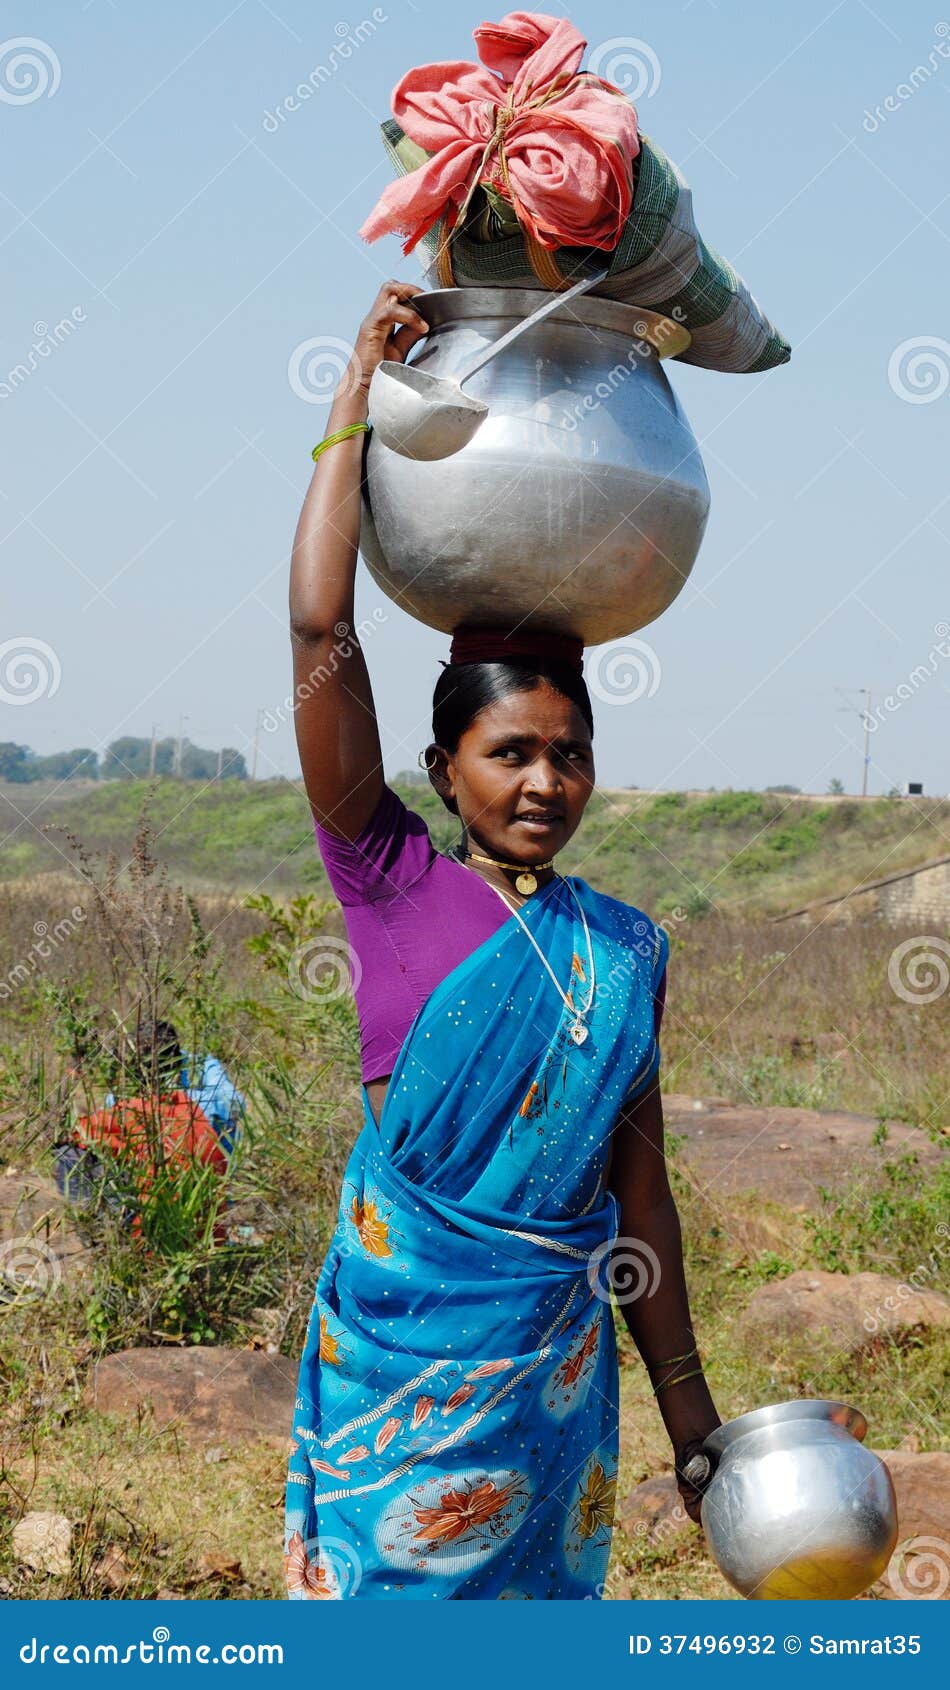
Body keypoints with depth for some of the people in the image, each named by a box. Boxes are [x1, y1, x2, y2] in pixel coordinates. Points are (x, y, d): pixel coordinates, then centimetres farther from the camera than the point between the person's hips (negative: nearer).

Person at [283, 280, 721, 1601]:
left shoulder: (626, 948, 7)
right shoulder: (393, 885, -3)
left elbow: (640, 1185, 11)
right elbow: (320, 628, -11)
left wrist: (690, 1416, 11)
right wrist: (360, 392, -7)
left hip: (557, 1355, 3)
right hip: (400, 1331, -3)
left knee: (533, 1581, 10)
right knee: (385, 1576, 1)